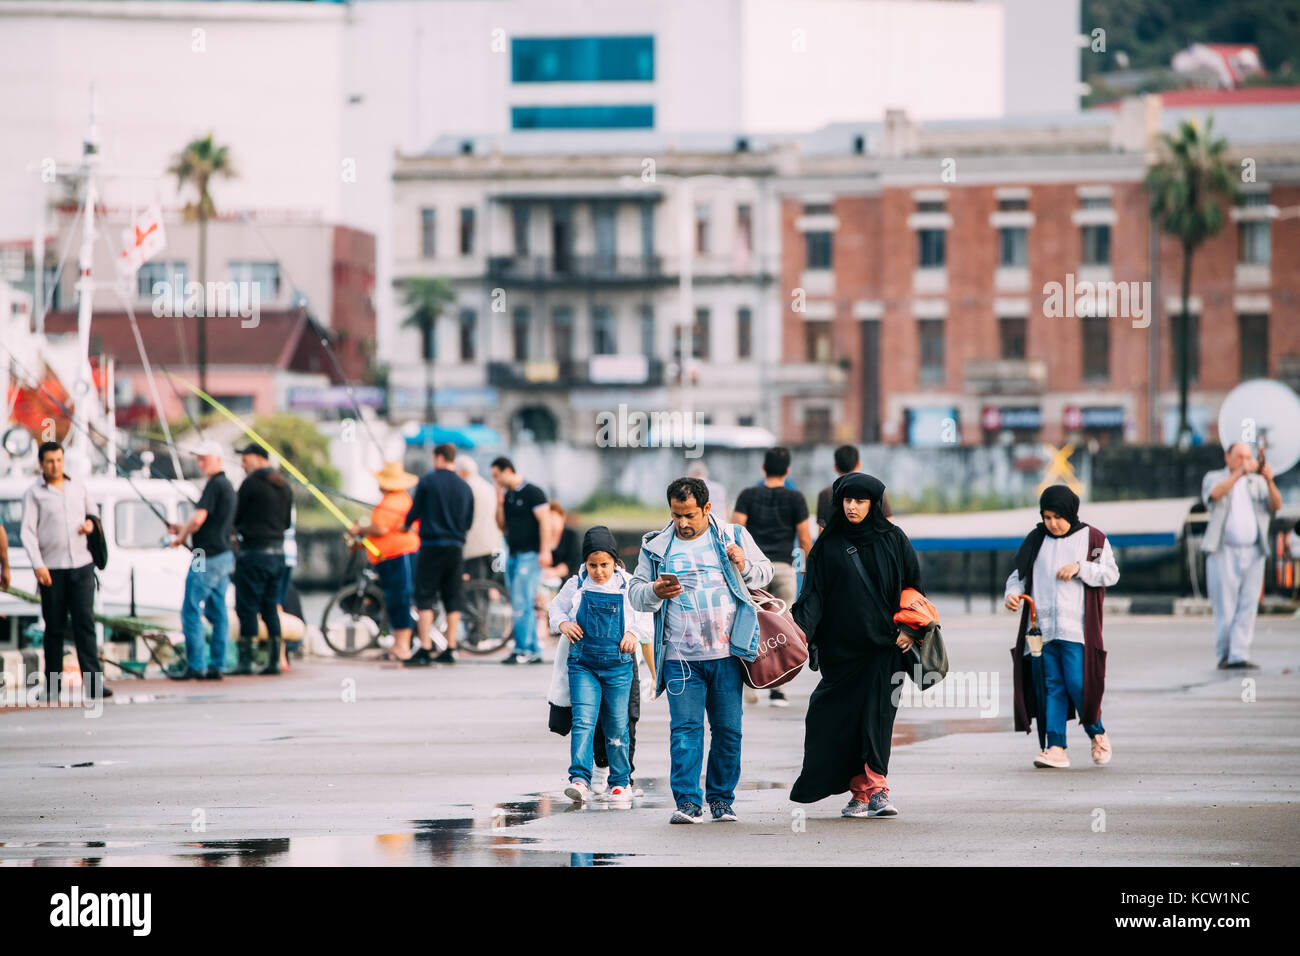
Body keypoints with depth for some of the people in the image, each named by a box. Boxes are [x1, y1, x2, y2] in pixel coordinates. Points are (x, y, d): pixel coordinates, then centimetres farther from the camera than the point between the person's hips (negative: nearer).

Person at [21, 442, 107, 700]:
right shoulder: (34, 494, 2)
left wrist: (90, 524, 3)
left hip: (81, 565, 2)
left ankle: (94, 682, -12)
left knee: (85, 622, -6)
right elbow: (28, 532, -4)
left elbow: (92, 512, 28)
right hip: (52, 570, -2)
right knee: (54, 628, 1)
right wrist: (38, 565, -16)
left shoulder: (79, 488, 13)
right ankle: (52, 686, 8)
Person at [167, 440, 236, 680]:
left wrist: (181, 537, -5)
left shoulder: (214, 485, -13)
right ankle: (216, 666, 9)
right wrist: (183, 529, 22)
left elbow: (198, 519, -22)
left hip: (207, 558, -10)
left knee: (191, 611, -7)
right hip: (224, 555, 10)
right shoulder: (227, 486, 18)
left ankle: (196, 666, -9)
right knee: (217, 613, 9)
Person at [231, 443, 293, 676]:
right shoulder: (283, 486, 12)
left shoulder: (251, 484, -11)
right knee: (270, 607, 12)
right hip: (278, 551, 7)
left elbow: (236, 517, -4)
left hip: (254, 552, -7)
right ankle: (274, 660, 9)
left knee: (247, 608, -3)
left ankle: (246, 661, -5)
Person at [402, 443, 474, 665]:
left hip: (432, 546, -4)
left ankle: (425, 649, -9)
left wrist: (406, 526, 19)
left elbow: (415, 511, -2)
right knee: (452, 599, 8)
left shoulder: (428, 481, -6)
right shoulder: (464, 487, 7)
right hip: (456, 547, 4)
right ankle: (450, 649, 8)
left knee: (425, 598, -2)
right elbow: (469, 522, 13)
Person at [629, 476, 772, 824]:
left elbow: (765, 572, 18)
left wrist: (744, 565, -4)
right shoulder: (656, 547, 10)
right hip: (680, 657, 0)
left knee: (728, 729, 3)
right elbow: (636, 595, 10)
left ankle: (722, 799, 14)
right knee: (685, 728, -8)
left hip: (728, 652, 1)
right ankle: (687, 802, -9)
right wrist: (654, 592, -12)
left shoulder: (733, 536, 9)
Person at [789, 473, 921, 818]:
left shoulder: (893, 540, 6)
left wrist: (910, 630, 0)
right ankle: (864, 792, 3)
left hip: (884, 645, -1)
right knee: (844, 720, -2)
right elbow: (814, 592, 0)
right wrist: (802, 629, -14)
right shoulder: (829, 544, 6)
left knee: (876, 718, -9)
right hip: (841, 645, 1)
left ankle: (873, 790, -13)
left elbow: (913, 586, 11)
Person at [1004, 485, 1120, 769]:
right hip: (1041, 626, 3)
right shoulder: (1036, 541, 14)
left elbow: (1111, 574, 1)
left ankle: (1097, 733, 14)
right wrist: (1013, 593, -6)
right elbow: (1019, 573, 15)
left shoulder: (1092, 538, 5)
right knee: (1050, 687, -1)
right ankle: (1056, 748, -2)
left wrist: (1080, 568, -13)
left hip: (1076, 628, -3)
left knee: (1077, 683, -10)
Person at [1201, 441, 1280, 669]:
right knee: (1225, 608, -3)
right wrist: (1240, 473, -26)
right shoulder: (1214, 479, 7)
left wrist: (1269, 482, -18)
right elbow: (1214, 494, -17)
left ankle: (1239, 655, -5)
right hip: (1224, 553, -3)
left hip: (1253, 554, 3)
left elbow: (1276, 505, 0)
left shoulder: (1257, 483, 15)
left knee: (1248, 607, -4)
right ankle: (1223, 654, 8)